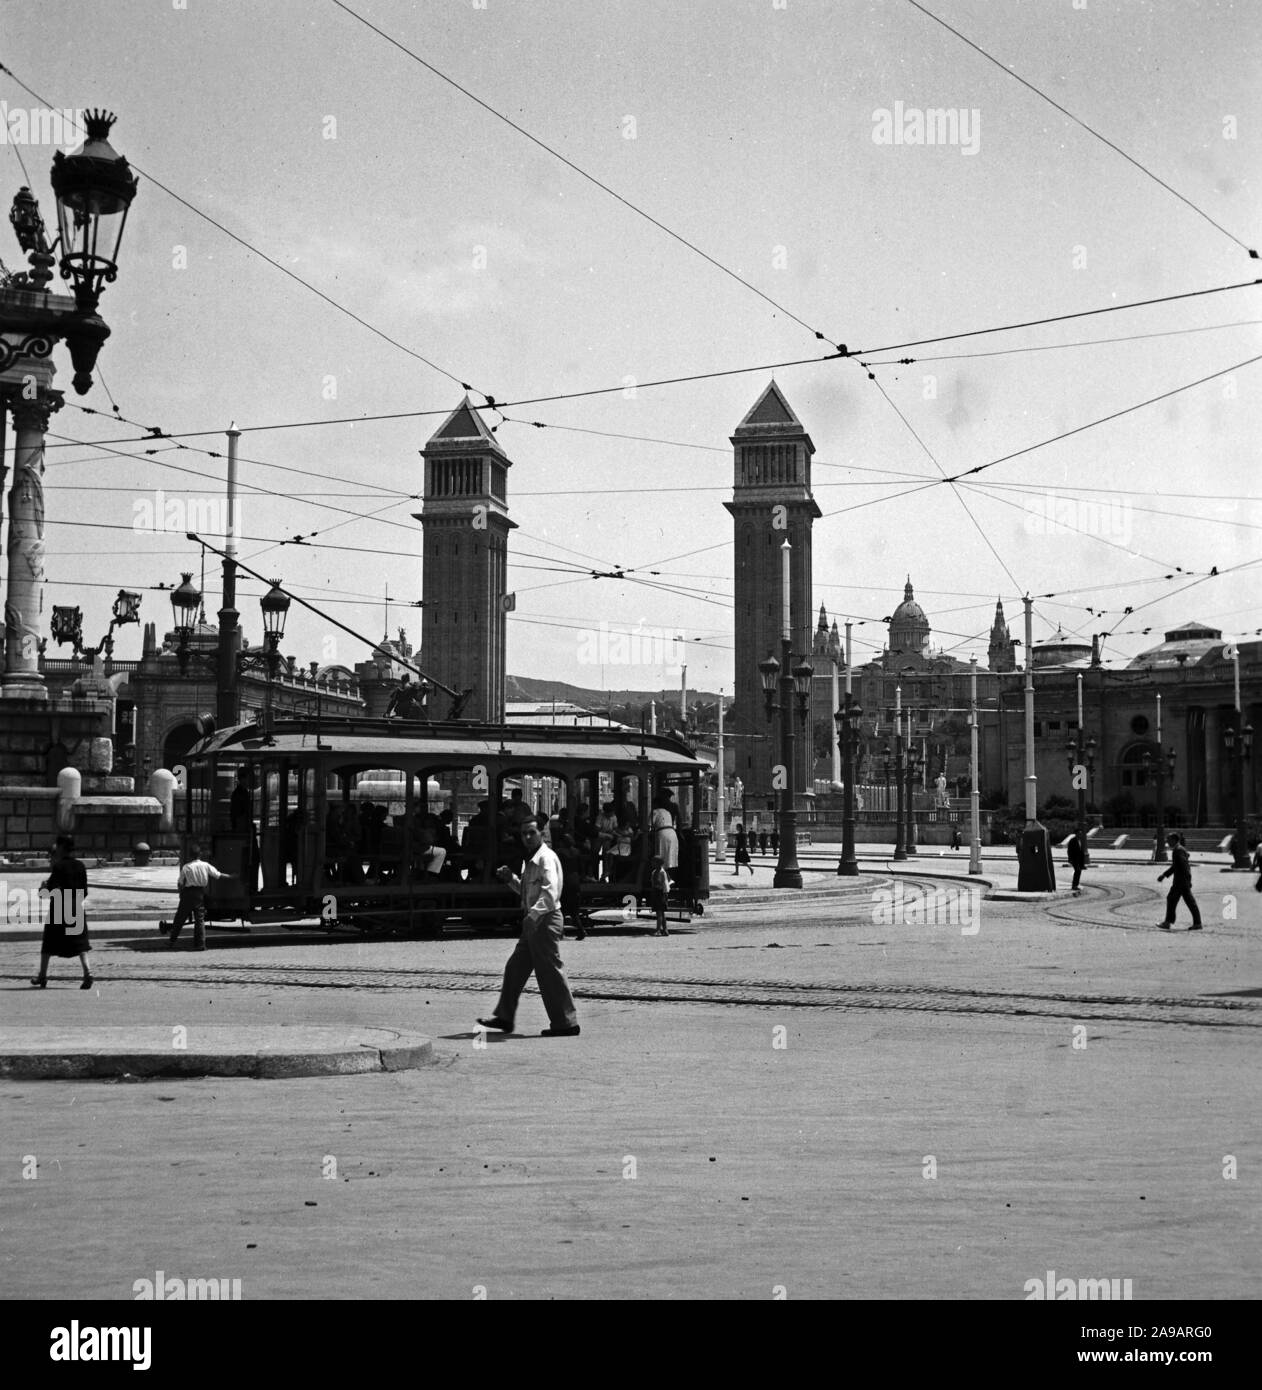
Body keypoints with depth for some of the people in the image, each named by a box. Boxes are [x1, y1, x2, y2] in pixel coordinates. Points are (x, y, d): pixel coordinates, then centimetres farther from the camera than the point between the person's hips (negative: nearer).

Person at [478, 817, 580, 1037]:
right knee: (515, 968, 12)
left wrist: (532, 915, -32)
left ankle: (567, 1023, 2)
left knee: (550, 972, -5)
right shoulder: (530, 860, 16)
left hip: (545, 920, -10)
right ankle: (504, 1017, 20)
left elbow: (550, 893, -25)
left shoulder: (546, 858, -14)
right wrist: (511, 879, 12)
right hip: (533, 922, 10)